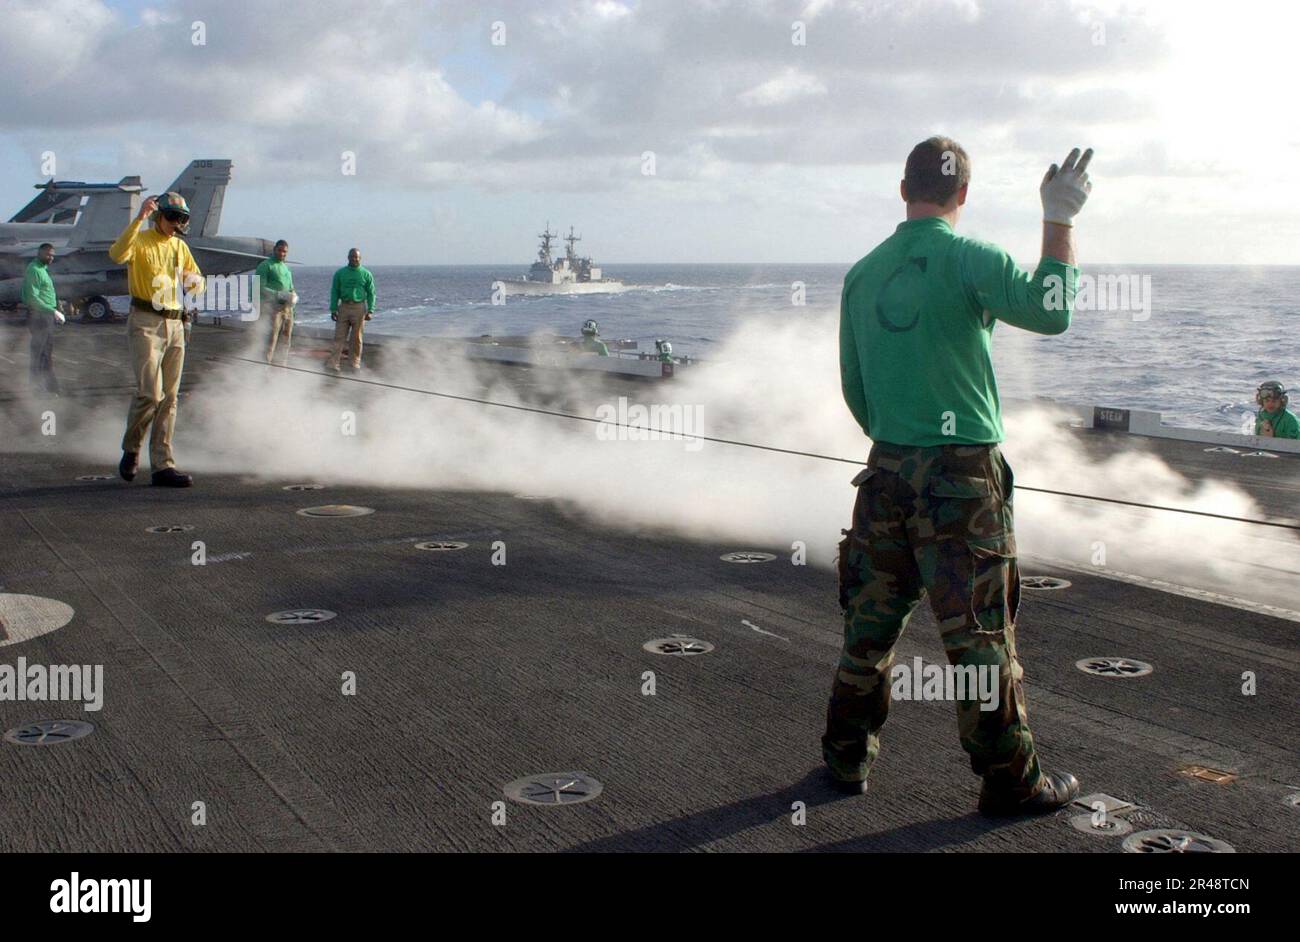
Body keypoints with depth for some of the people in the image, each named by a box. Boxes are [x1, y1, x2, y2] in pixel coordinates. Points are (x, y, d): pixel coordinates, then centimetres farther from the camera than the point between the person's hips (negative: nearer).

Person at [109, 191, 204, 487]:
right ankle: (131, 449, 11)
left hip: (175, 325, 6)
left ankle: (163, 466, 7)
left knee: (169, 398, 5)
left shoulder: (180, 247, 17)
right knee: (150, 393, -14)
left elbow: (198, 283, 24)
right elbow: (117, 254, -25)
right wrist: (139, 218, -28)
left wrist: (193, 280, -1)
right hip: (146, 324, -6)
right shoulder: (140, 241, -3)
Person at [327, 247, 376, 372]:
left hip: (359, 308, -1)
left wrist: (370, 311, -6)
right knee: (339, 335, -4)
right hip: (344, 307, 1)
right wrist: (333, 309, 0)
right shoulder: (340, 273, 6)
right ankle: (334, 361, -8)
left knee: (356, 337, 3)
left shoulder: (366, 275, 3)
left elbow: (371, 294, 3)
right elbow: (334, 292, 7)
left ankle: (356, 361, 11)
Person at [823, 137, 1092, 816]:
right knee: (979, 631, 3)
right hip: (961, 476, -5)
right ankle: (1010, 780, 14)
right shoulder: (968, 259, -10)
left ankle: (847, 755, 24)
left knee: (871, 619, 15)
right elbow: (1049, 313, -20)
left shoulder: (863, 274, 8)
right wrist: (1059, 220, -11)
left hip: (886, 472, 5)